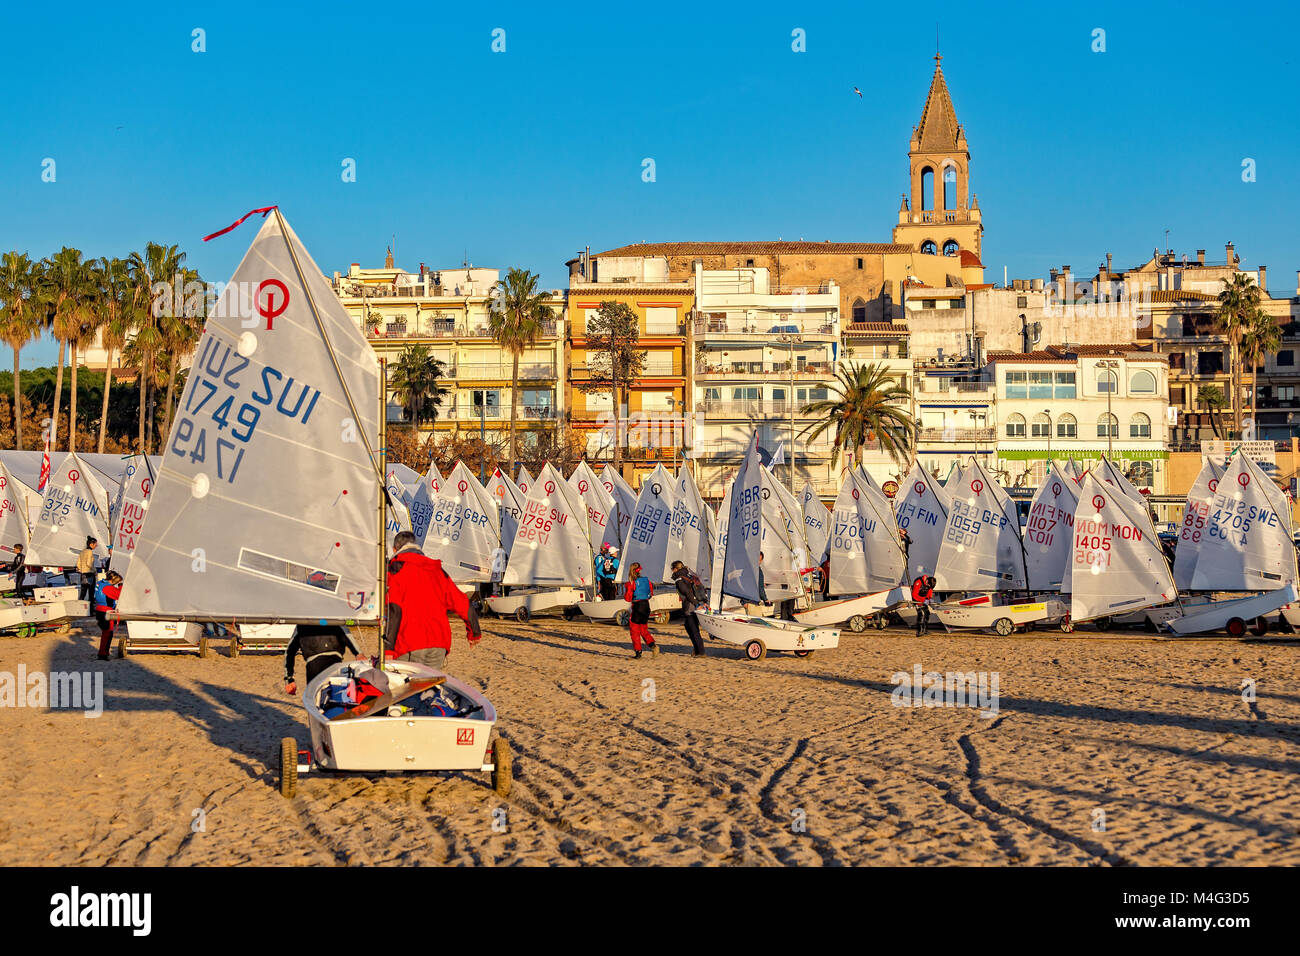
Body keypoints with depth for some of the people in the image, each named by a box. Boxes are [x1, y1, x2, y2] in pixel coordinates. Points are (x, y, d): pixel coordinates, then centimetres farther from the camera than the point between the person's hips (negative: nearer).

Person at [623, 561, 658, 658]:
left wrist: (625, 589, 4)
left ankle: (637, 651, 7)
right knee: (643, 629, 18)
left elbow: (628, 598, -9)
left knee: (634, 629, 8)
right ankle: (652, 645, 0)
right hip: (646, 606, 6)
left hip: (637, 606, -6)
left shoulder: (632, 583, -12)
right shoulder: (646, 580, 4)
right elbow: (651, 594, 13)